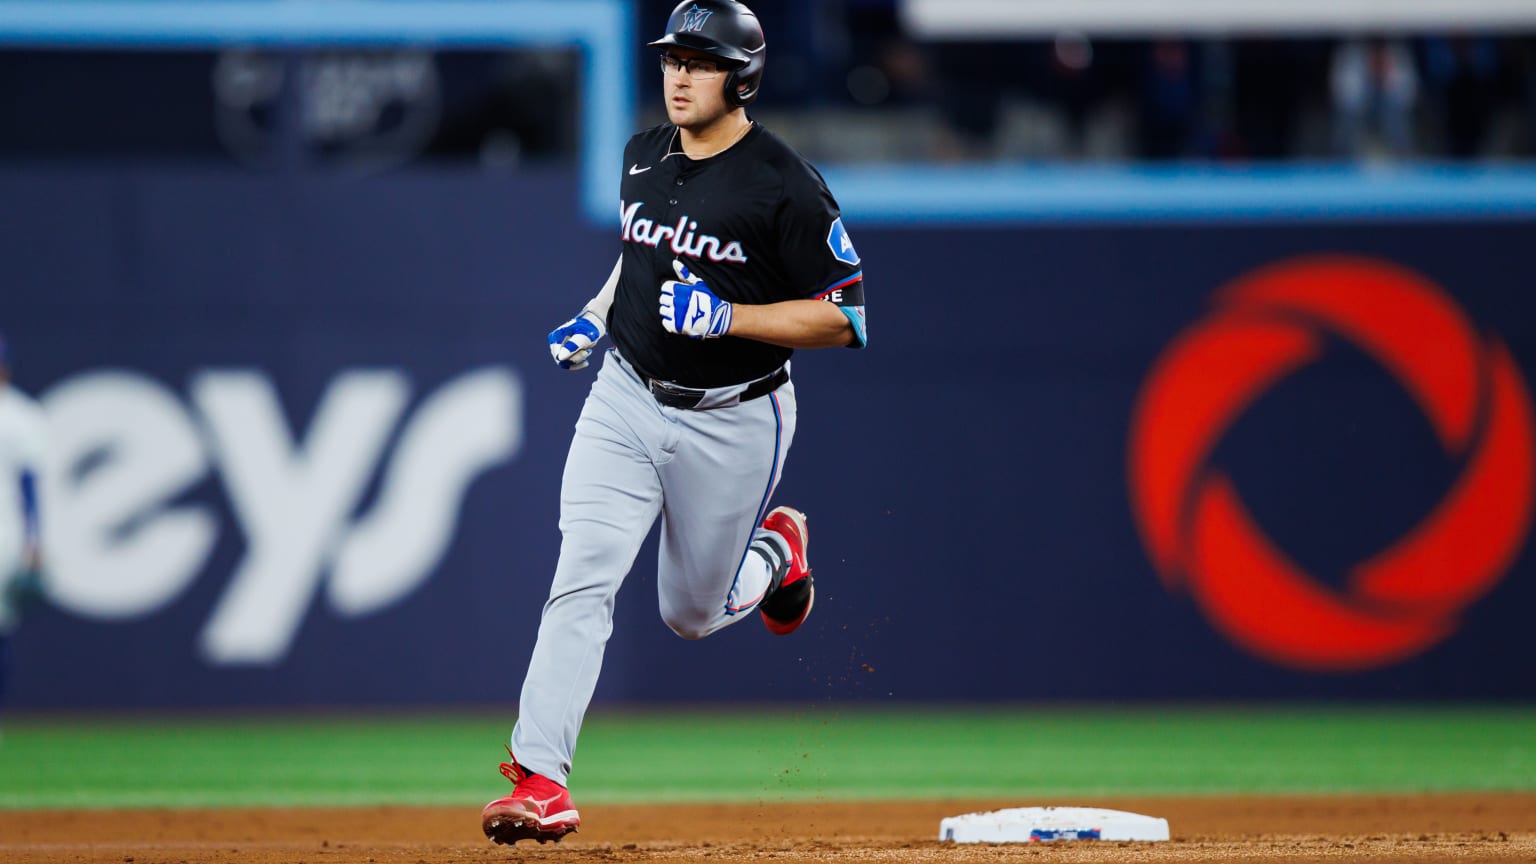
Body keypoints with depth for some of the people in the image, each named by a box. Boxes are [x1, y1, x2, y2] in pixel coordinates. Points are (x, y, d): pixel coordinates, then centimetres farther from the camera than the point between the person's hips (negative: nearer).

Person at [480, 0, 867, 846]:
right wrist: (595, 318, 7)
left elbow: (841, 320, -14)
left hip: (733, 421, -4)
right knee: (583, 577, -15)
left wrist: (725, 317, -24)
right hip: (626, 399, 4)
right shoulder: (643, 156, 4)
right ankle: (540, 779, -19)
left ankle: (774, 551, 45)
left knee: (692, 614, 10)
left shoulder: (786, 187, -16)